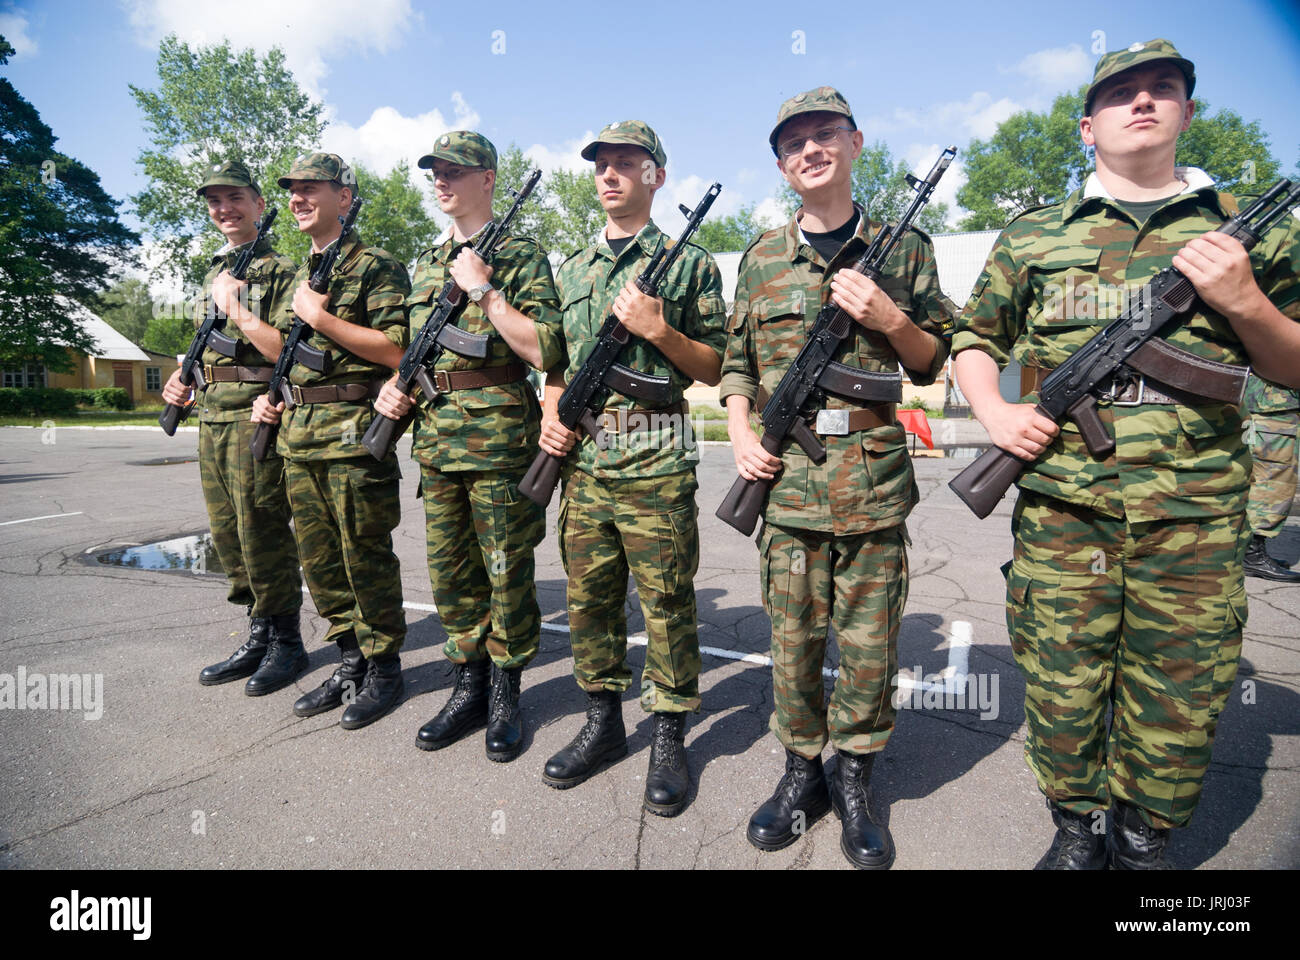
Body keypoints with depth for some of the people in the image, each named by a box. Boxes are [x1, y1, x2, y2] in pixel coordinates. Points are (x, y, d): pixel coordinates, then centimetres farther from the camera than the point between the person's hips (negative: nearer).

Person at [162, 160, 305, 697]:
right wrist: (183, 381, 13)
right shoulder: (212, 276, 21)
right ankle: (260, 636, 22)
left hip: (255, 417, -8)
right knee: (228, 537, 11)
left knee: (262, 534, -5)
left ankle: (286, 643, 8)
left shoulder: (280, 272, -4)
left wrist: (237, 311, -16)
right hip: (211, 420, 9)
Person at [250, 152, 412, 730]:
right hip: (298, 435, 8)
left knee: (365, 558, -1)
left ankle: (383, 668, 14)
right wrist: (271, 395, 12)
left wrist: (322, 318, -15)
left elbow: (396, 350, -17)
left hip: (354, 435, -8)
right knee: (318, 558, 11)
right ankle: (351, 661, 25)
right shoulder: (299, 276, 20)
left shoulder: (376, 267, -5)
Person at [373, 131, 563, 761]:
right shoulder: (428, 261, 17)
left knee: (507, 572, 3)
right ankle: (469, 688, 26)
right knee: (449, 571, 12)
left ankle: (505, 695, 19)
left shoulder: (520, 256, -4)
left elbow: (545, 350, -16)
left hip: (498, 437, -7)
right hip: (435, 436, 7)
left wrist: (483, 289, -16)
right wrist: (395, 382, 7)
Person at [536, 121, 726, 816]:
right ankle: (602, 722, 27)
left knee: (666, 601, 1)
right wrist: (551, 410, 3)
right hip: (581, 456, 5)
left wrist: (657, 329, -13)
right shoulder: (573, 269, 17)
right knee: (588, 596, 11)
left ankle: (668, 738, 17)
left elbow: (714, 367, 1)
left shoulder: (688, 262, 3)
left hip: (655, 456, -5)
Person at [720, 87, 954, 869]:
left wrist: (888, 317, -9)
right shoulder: (763, 256, 11)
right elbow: (737, 360, 14)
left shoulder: (902, 246, 7)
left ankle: (854, 782, 24)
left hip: (873, 476, -1)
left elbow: (932, 362, 10)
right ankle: (803, 771, 26)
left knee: (869, 640, 6)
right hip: (787, 477, 1)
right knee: (794, 635, 8)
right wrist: (741, 434, -1)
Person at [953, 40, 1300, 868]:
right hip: (1063, 510, 0)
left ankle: (1143, 844, 33)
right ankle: (1077, 833, 30)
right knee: (1063, 691, 6)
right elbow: (974, 338, 16)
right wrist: (995, 413, -3)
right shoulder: (1034, 235, 9)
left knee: (1181, 700, 9)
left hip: (1196, 518, 1)